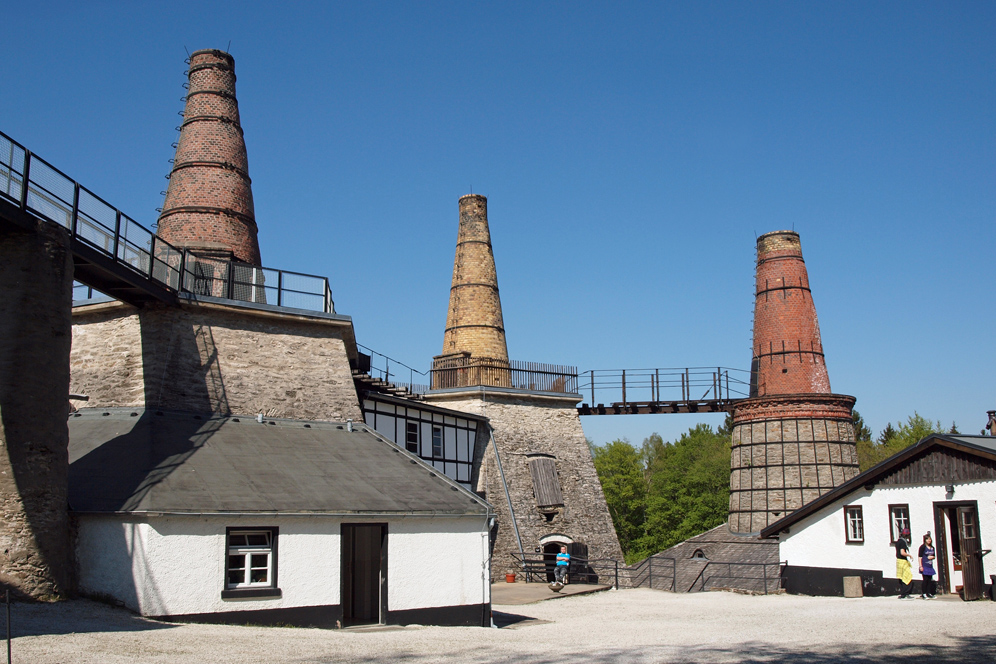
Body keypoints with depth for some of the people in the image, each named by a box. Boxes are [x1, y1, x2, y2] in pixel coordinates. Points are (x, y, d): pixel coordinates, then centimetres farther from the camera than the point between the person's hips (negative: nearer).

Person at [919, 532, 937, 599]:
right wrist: (920, 566, -14)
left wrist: (932, 557, -3)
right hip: (924, 566, -6)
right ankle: (923, 594, -3)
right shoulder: (923, 547, -6)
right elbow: (919, 556, -9)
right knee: (925, 579, -8)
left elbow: (934, 556, 23)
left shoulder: (932, 548, 13)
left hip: (930, 566, 6)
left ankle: (929, 593, 14)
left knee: (930, 580, 6)